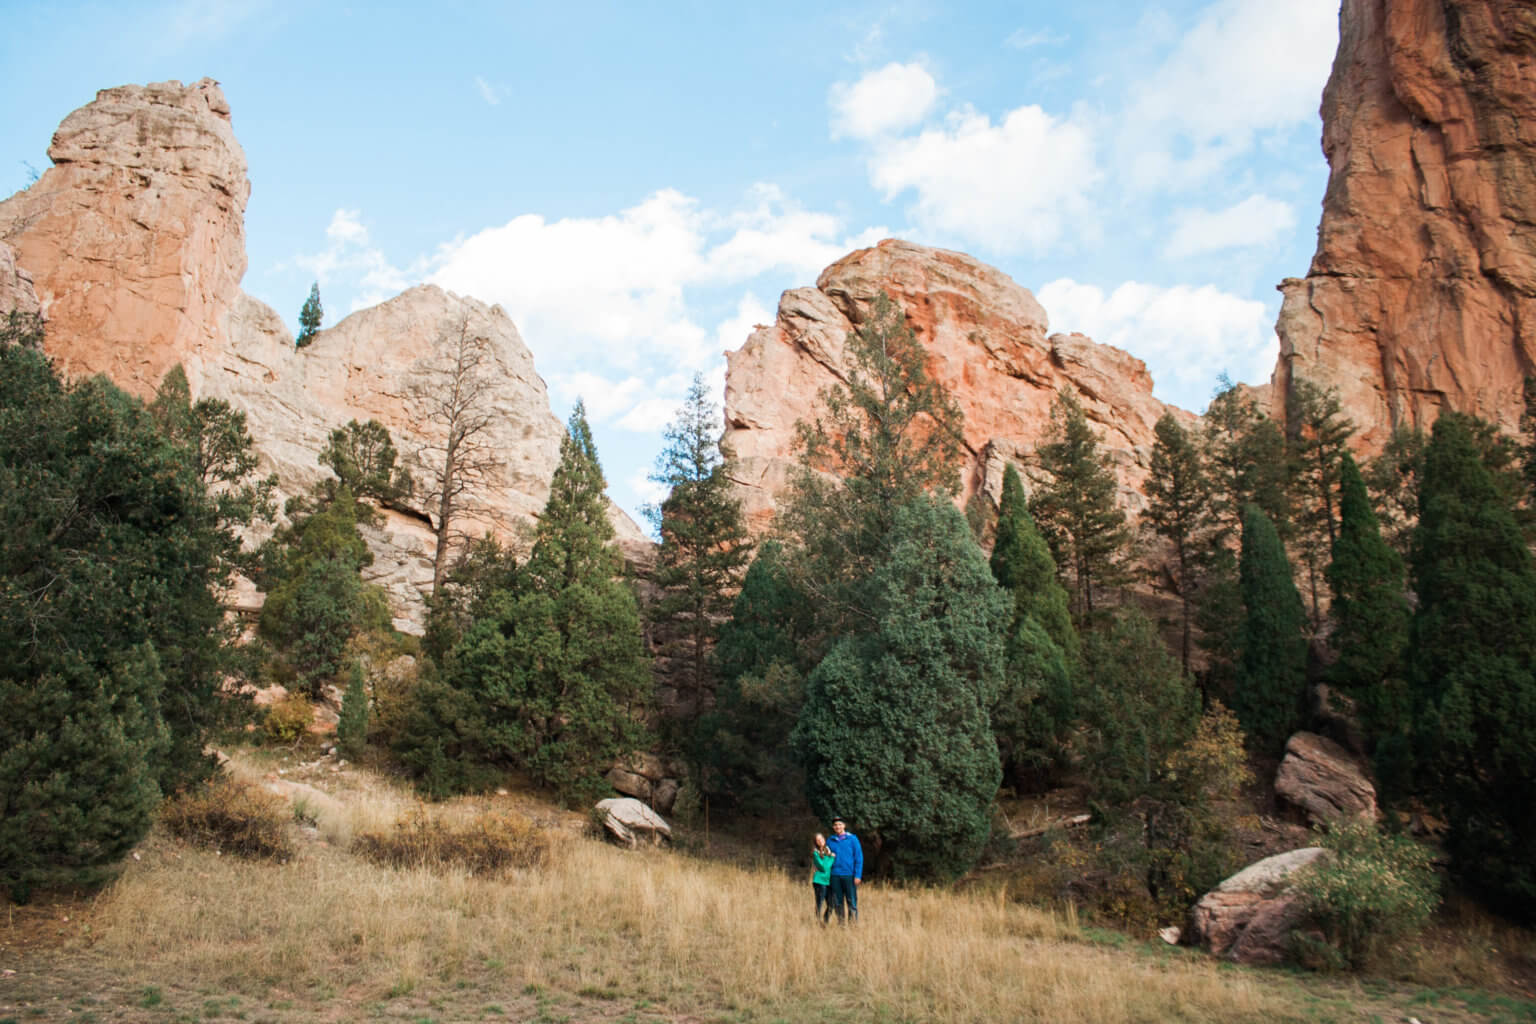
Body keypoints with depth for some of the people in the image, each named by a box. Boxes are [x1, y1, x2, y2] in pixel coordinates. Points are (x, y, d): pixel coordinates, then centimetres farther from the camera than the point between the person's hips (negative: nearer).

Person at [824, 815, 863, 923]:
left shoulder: (852, 839, 1)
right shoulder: (830, 840, 11)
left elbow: (859, 857, -1)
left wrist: (858, 875, -9)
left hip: (849, 875, -3)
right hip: (835, 876, 3)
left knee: (852, 902, -4)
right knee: (837, 903, 5)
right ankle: (841, 924, 13)